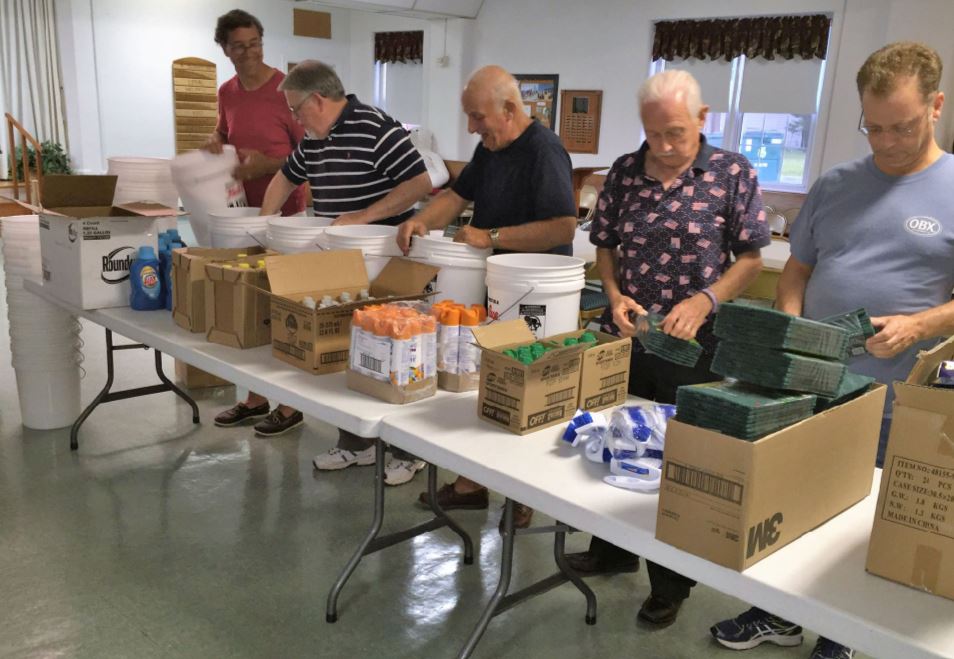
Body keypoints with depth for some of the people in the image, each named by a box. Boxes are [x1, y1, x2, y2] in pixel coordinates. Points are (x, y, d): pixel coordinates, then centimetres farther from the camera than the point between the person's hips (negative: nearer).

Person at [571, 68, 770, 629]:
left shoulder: (733, 174, -8)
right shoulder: (625, 172, 2)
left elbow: (751, 258, -5)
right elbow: (605, 245, 9)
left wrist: (703, 301, -20)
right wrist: (616, 295, -9)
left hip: (693, 344, -3)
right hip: (624, 333, 4)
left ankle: (672, 582, 28)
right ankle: (613, 548, 41)